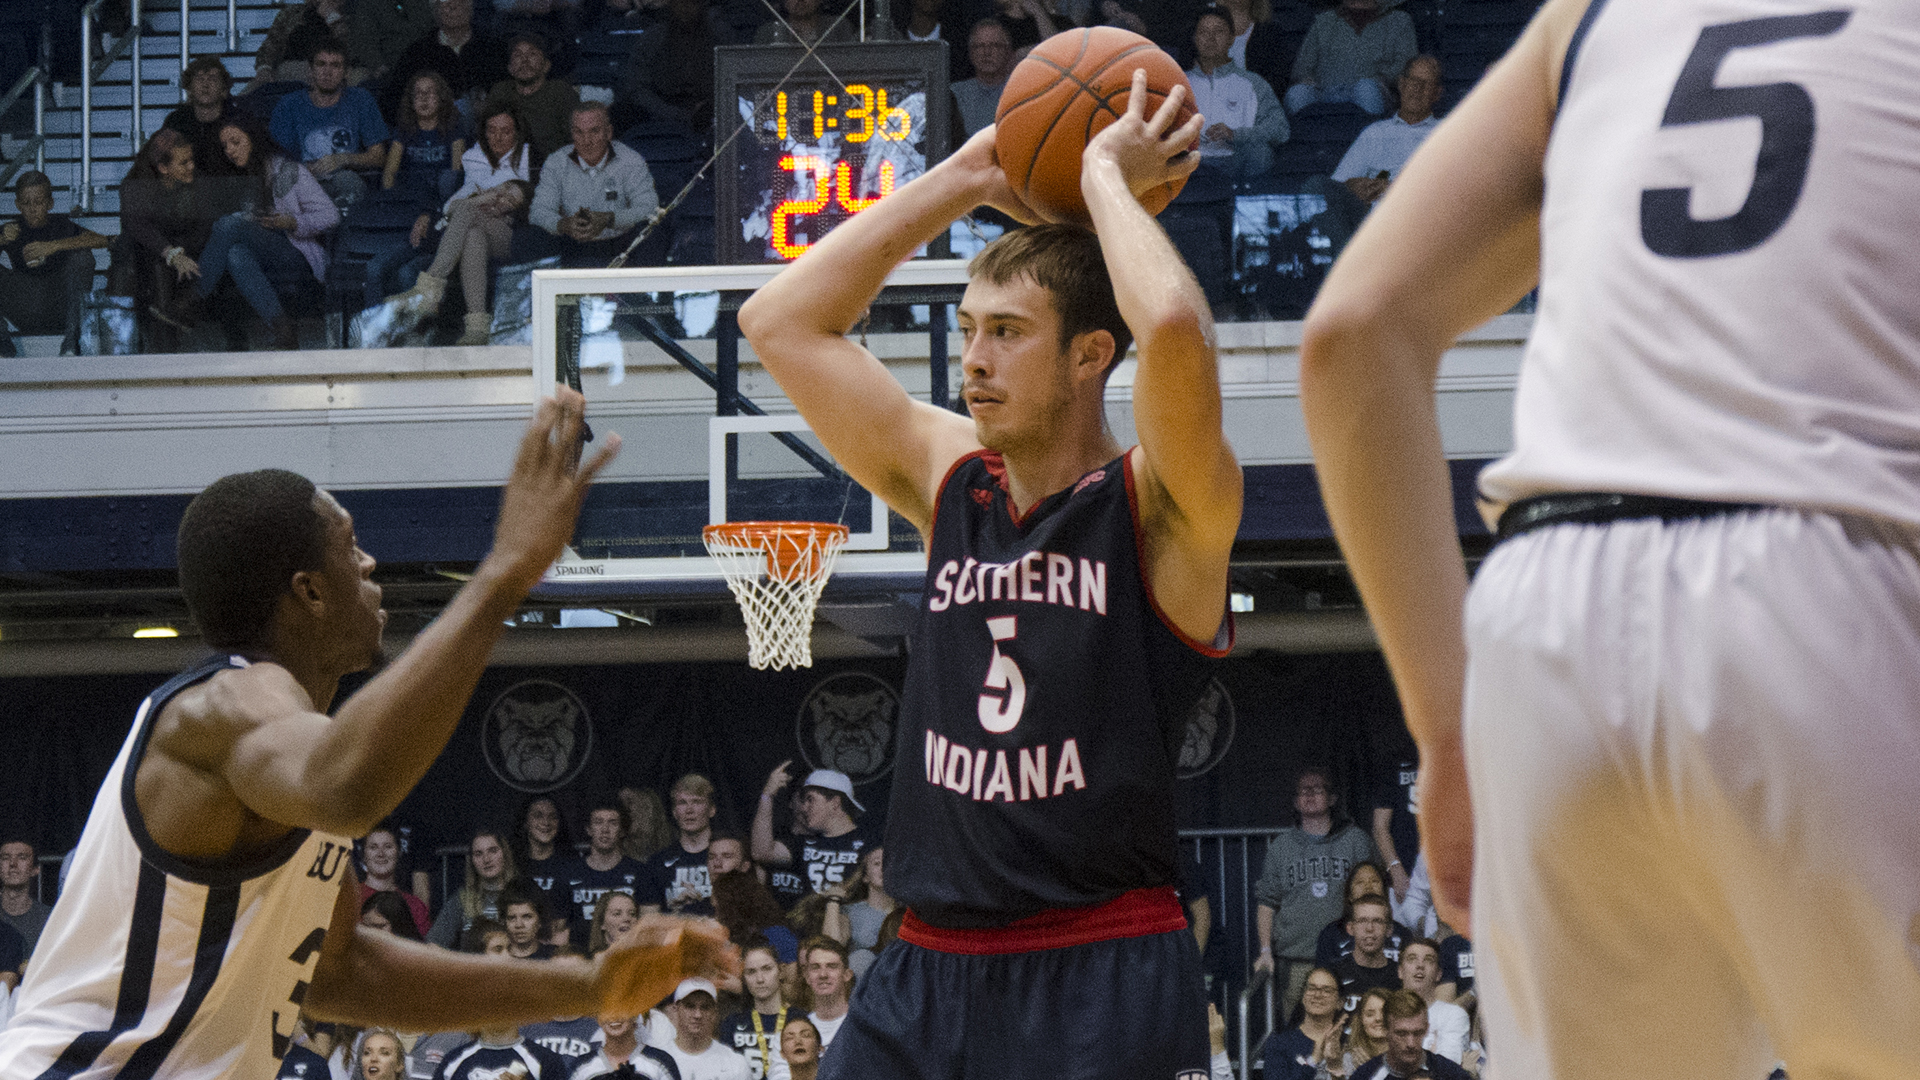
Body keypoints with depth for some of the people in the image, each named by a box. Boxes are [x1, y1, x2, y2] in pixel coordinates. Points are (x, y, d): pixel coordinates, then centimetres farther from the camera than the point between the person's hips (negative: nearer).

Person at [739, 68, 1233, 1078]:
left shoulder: (1160, 508, -5)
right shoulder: (949, 480, 12)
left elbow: (1175, 331, -26)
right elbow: (780, 323, 13)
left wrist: (1106, 176, -9)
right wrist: (965, 179, 10)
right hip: (929, 968, 5)